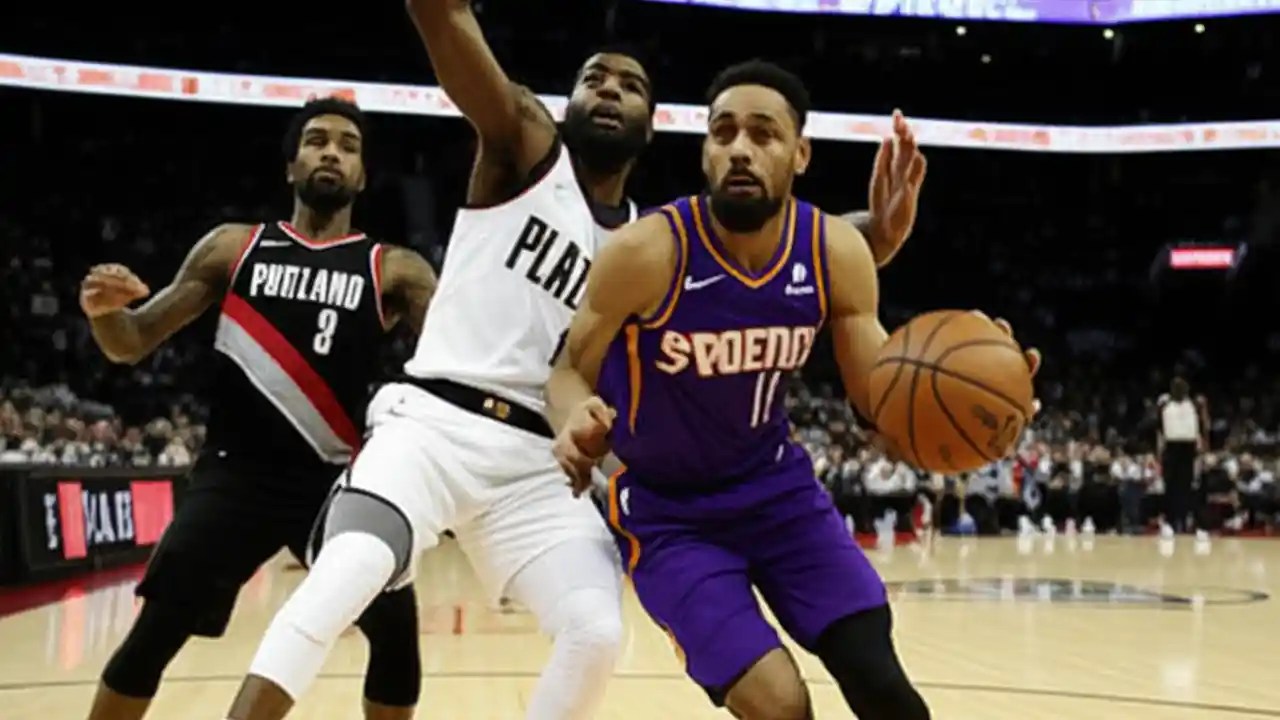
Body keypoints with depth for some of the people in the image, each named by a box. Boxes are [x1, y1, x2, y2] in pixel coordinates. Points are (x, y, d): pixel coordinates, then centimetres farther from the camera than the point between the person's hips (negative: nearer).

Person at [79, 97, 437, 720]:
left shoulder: (393, 270, 4)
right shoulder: (234, 247, 7)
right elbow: (132, 344, 8)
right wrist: (104, 311, -15)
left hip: (336, 479, 0)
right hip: (236, 472, 0)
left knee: (397, 629, -6)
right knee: (155, 632, -9)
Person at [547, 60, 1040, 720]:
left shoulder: (837, 253, -12)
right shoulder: (645, 252, -23)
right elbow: (570, 372, -9)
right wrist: (575, 421, -34)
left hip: (778, 484, 4)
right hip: (668, 510, -4)